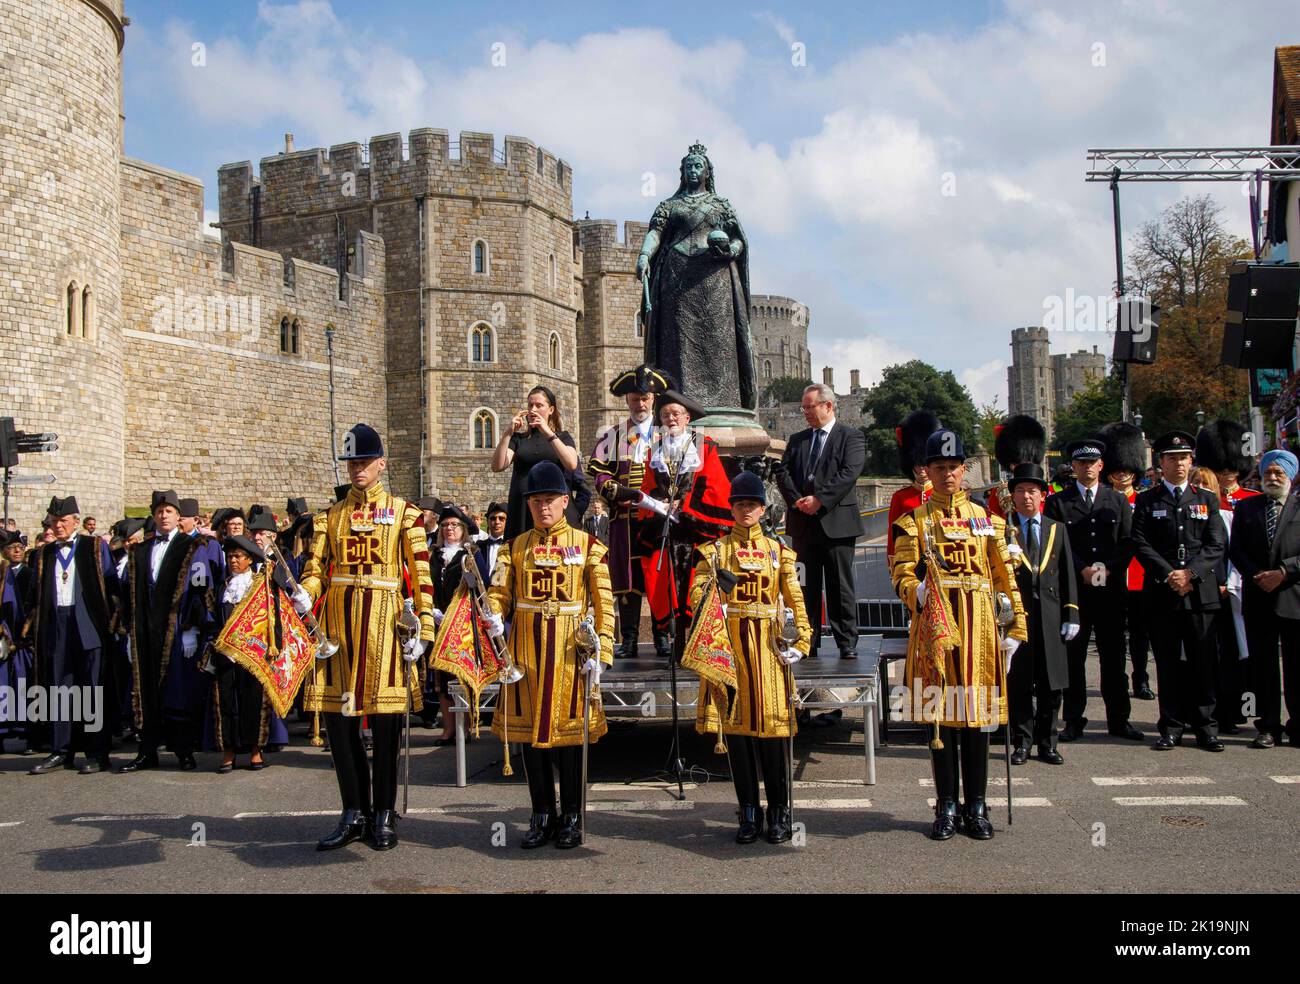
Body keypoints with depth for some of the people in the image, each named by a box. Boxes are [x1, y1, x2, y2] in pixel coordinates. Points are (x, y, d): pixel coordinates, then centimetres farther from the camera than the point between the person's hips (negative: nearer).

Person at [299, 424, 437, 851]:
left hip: (384, 622, -3)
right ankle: (354, 814, 17)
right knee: (338, 716, 3)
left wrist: (423, 629, -8)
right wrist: (304, 595, -15)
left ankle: (384, 815, 14)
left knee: (385, 719, 1)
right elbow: (315, 568, 7)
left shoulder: (403, 512, 3)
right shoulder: (330, 515, 13)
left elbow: (421, 575, -1)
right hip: (338, 622, 3)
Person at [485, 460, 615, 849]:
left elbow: (603, 603, -2)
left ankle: (571, 816, 15)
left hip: (570, 650, -3)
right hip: (526, 650, 3)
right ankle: (542, 815, 18)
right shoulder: (516, 547, 10)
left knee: (570, 727, 2)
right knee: (530, 729, 6)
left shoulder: (587, 545, 2)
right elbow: (499, 591, 3)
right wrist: (494, 618, -19)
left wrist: (599, 653, -10)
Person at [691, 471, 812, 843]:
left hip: (768, 645, 0)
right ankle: (749, 813, 13)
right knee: (736, 723, 2)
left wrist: (800, 641, -6)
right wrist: (714, 585, -25)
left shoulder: (779, 551, 11)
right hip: (729, 643, 0)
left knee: (774, 724, -1)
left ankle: (779, 812, 11)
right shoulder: (715, 550, 9)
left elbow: (794, 599, 6)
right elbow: (697, 594, -3)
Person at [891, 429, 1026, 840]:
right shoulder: (914, 522, 5)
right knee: (940, 714, 3)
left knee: (977, 713, 5)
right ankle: (947, 806, 13)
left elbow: (1005, 577, 9)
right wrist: (917, 593, -24)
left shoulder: (986, 520, 10)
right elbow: (902, 575, -2)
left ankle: (977, 806, 16)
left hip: (979, 627, 1)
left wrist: (1016, 628, 4)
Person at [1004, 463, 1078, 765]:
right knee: (1018, 684, 2)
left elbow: (1068, 574, 11)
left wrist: (1071, 615, 5)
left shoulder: (1057, 529, 12)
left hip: (1050, 618, 3)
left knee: (1051, 684, 6)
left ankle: (1047, 743, 17)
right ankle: (1022, 742, 12)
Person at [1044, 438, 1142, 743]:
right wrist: (1082, 570, -14)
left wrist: (1108, 569, -11)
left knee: (1113, 657, 6)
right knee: (1073, 657, 2)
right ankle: (1074, 720, 10)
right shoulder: (1057, 502, 3)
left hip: (1111, 589, 2)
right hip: (1073, 590, -2)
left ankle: (1118, 719, 15)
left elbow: (1128, 542, 4)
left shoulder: (1118, 501, 10)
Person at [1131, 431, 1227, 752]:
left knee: (1203, 661, 2)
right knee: (1168, 662, 3)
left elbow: (1217, 545, 2)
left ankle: (1205, 726, 10)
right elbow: (1141, 545, -2)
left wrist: (1190, 573, -11)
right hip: (1162, 593, -1)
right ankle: (1172, 726, 9)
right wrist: (1169, 576, -13)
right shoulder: (1147, 501, 6)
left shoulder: (1207, 500, 10)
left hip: (1201, 591, 1)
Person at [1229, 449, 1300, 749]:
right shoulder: (1245, 508, 12)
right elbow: (1235, 550, 6)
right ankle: (1268, 727, 10)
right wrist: (1257, 576, -8)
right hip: (1258, 599, 2)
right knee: (1262, 665, 4)